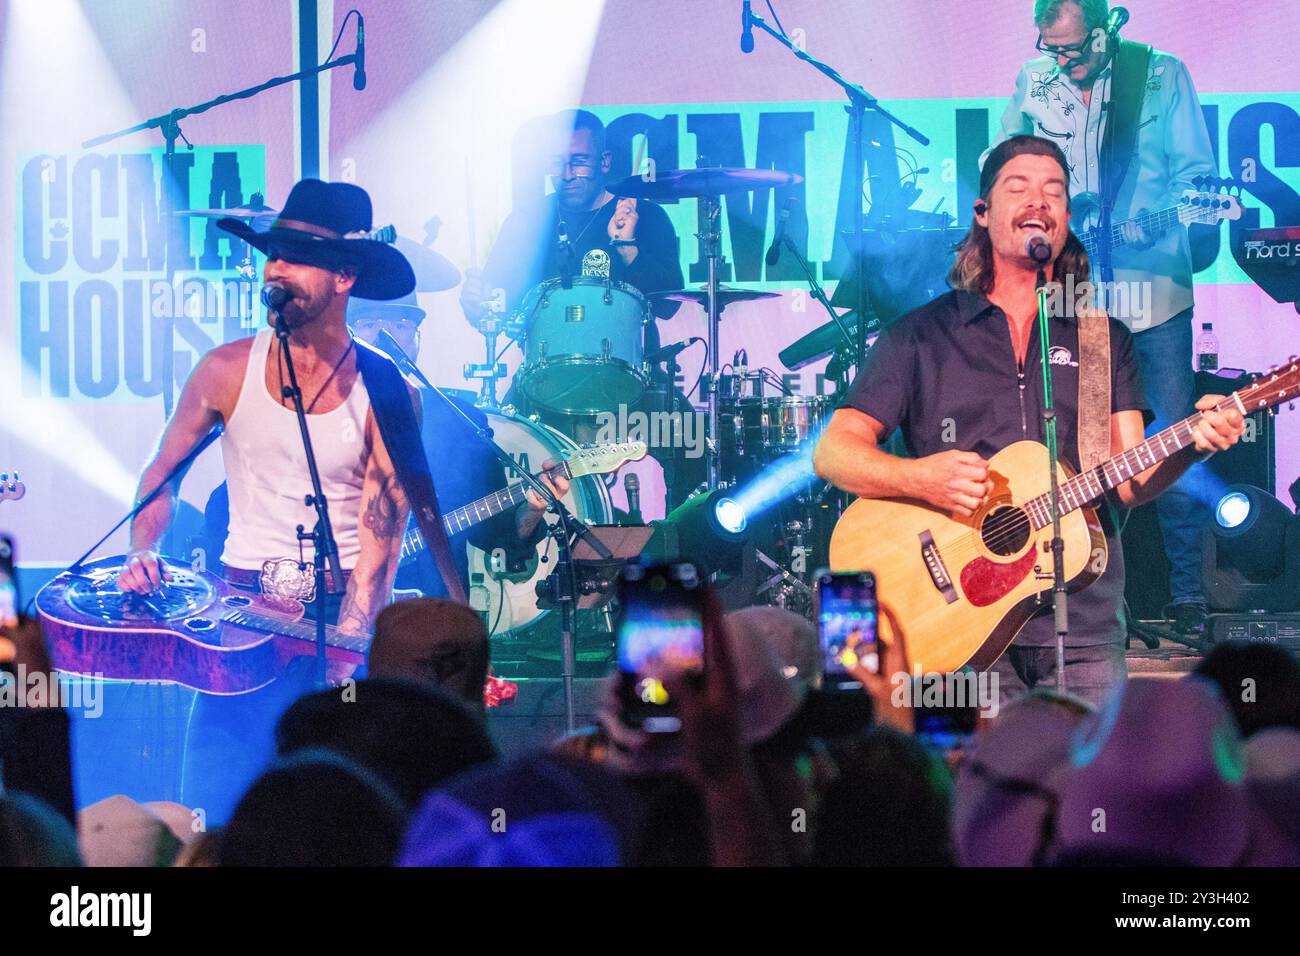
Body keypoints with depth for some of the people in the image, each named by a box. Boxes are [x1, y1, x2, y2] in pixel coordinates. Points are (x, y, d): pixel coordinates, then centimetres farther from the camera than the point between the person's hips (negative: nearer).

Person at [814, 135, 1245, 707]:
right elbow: (834, 451, 1)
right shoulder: (920, 337, 8)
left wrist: (1192, 445, -14)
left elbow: (1130, 483, 7)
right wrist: (920, 479, -17)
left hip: (1085, 624, 2)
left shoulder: (1105, 339, 15)